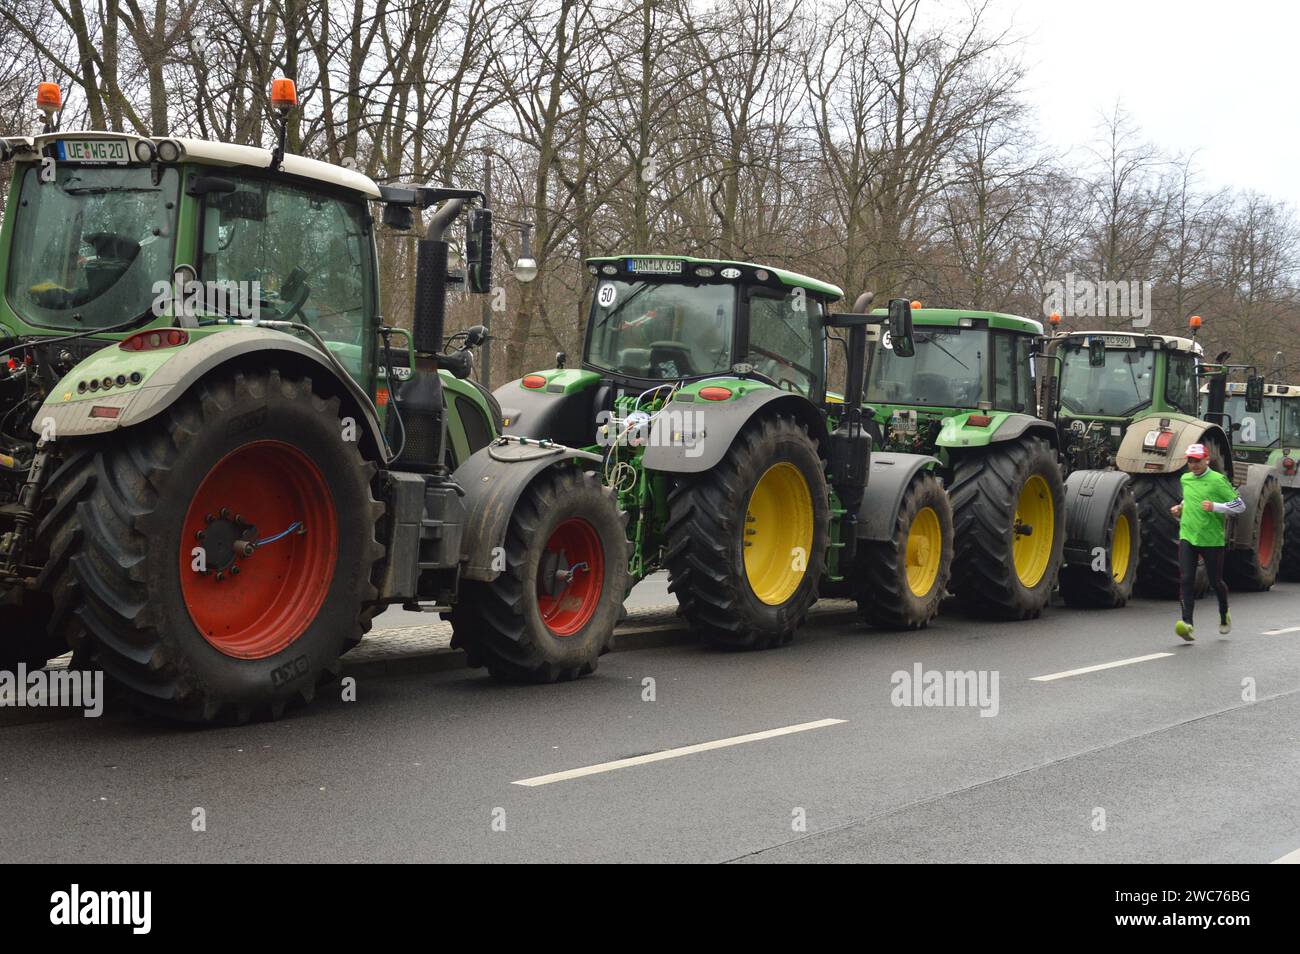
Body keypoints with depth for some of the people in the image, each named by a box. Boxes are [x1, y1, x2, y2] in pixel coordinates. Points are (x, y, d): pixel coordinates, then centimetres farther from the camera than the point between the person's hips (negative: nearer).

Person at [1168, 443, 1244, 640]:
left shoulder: (1218, 480, -8)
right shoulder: (1185, 479, 11)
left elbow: (1240, 505, -9)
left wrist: (1215, 506, -21)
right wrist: (1180, 508, 11)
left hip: (1212, 539, -4)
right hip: (1187, 536, 4)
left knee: (1215, 581, 9)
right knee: (1186, 579, -12)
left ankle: (1224, 616, 36)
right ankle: (1187, 623, -18)